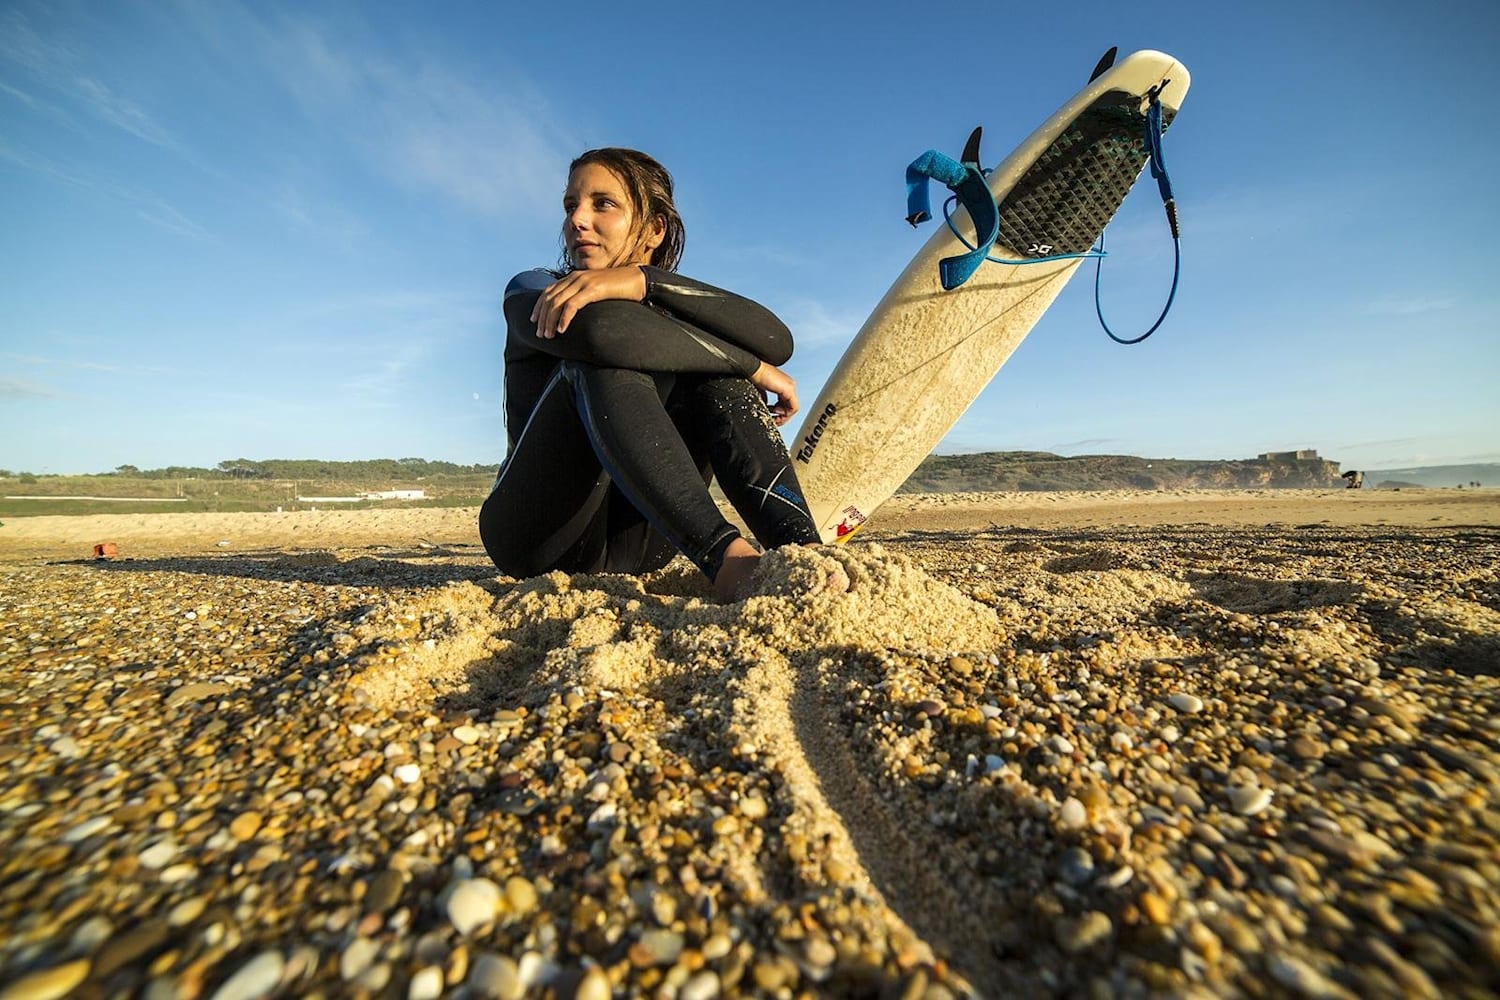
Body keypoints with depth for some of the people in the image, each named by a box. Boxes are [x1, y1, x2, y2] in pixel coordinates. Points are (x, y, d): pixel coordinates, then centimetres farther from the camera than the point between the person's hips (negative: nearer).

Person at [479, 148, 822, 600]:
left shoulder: (669, 312, 9)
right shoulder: (531, 292, 2)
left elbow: (777, 340, -15)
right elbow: (601, 330, -25)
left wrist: (642, 280, -24)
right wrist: (753, 367, -20)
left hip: (633, 541, 3)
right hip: (541, 536, -2)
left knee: (715, 365, -14)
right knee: (608, 354, -24)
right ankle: (723, 556, -43)